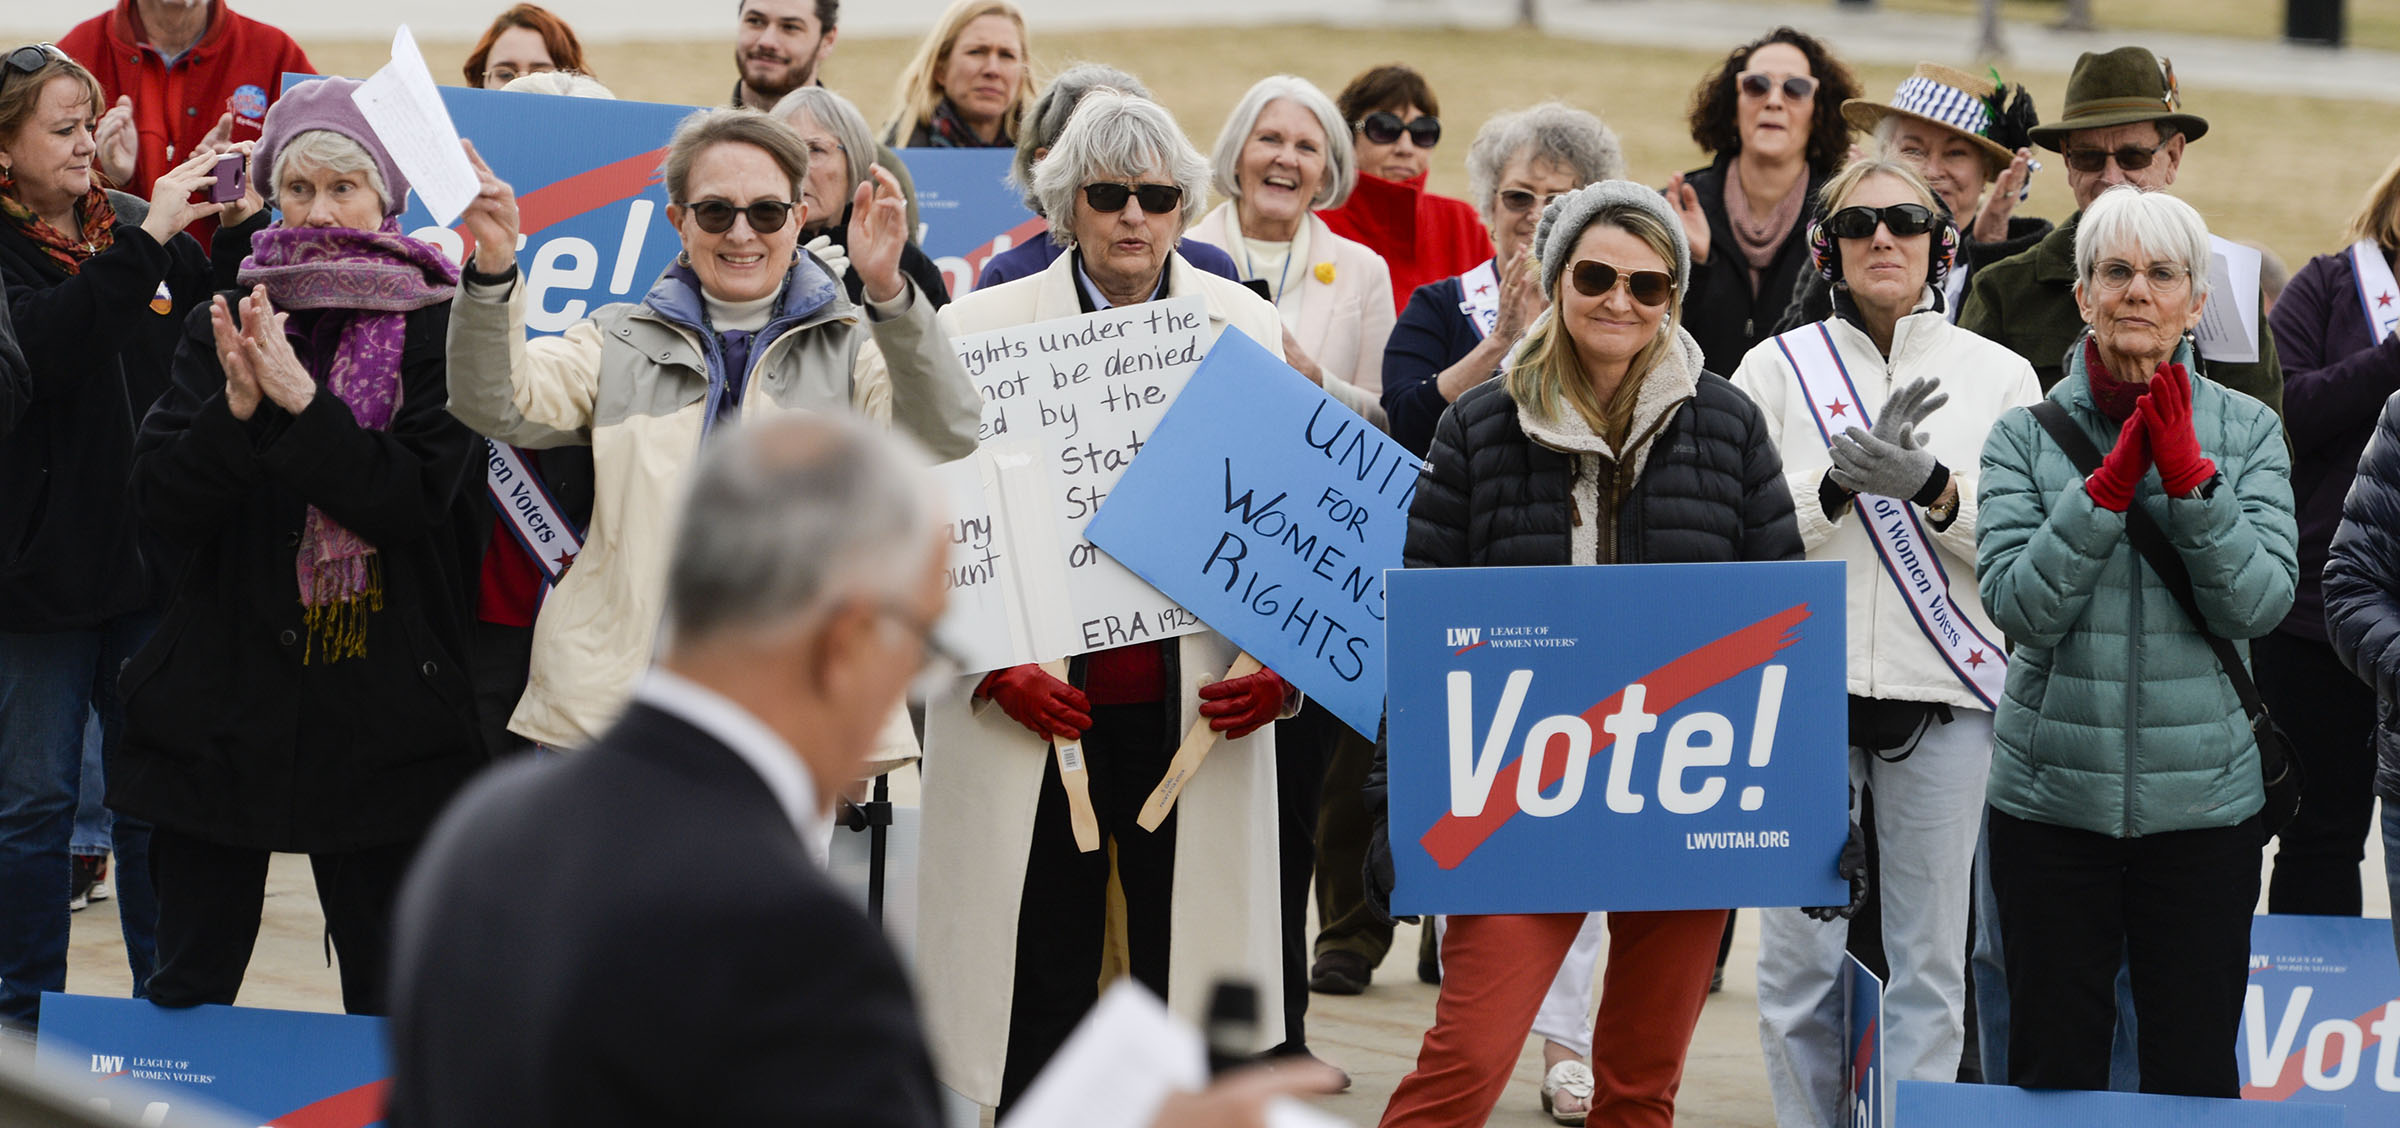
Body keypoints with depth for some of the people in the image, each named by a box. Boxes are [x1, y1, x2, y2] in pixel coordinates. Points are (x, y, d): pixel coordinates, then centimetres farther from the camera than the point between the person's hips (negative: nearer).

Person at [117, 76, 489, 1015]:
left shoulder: (437, 331, 0)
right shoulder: (224, 328, 9)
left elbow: (421, 497, -12)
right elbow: (161, 498, 0)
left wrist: (301, 400, -20)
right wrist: (239, 406, -17)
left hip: (379, 716, -3)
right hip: (225, 704, 3)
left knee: (392, 1005, 1)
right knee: (188, 988, 5)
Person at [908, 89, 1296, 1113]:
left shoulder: (1246, 327, 8)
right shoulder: (982, 327, 4)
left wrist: (1281, 666, -6)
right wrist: (993, 668, -11)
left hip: (1198, 713, 1)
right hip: (1035, 710, -1)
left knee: (1185, 983, 3)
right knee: (1040, 998, 0)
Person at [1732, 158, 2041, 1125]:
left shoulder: (2000, 376, 7)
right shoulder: (1777, 368, 7)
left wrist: (1933, 489, -15)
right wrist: (1836, 484, -16)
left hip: (1944, 695, 0)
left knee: (1929, 960, 0)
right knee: (1798, 954, 1)